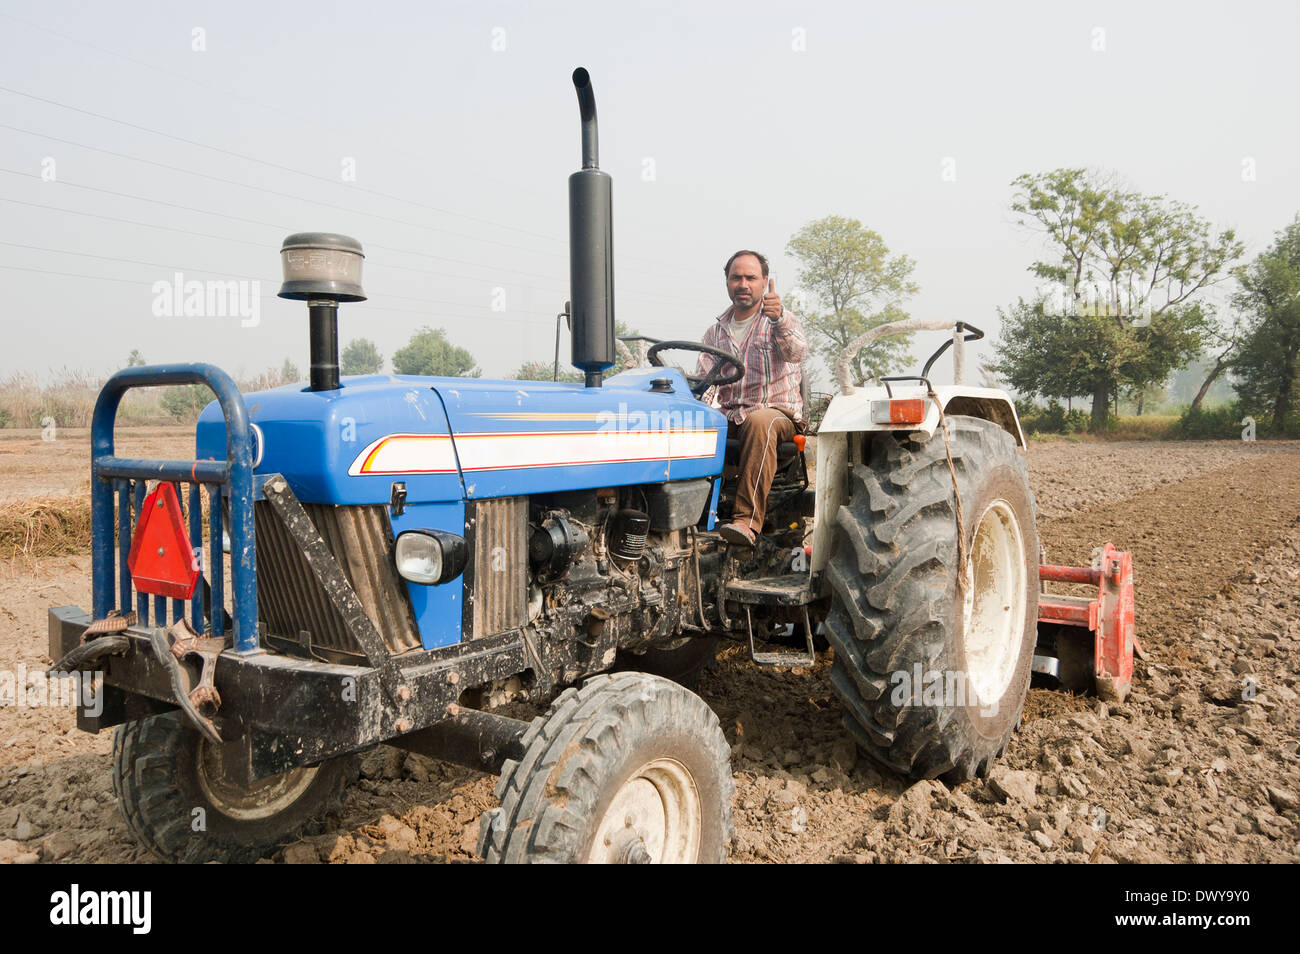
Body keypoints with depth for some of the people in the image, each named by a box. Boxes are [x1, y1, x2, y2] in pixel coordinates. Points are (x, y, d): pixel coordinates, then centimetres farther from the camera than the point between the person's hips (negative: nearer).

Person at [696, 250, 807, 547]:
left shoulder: (784, 321, 6)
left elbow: (797, 353, -17)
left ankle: (748, 520, -45)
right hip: (728, 415, 4)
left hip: (777, 412, -3)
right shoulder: (716, 332, 18)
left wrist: (779, 320, -38)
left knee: (759, 422, -40)